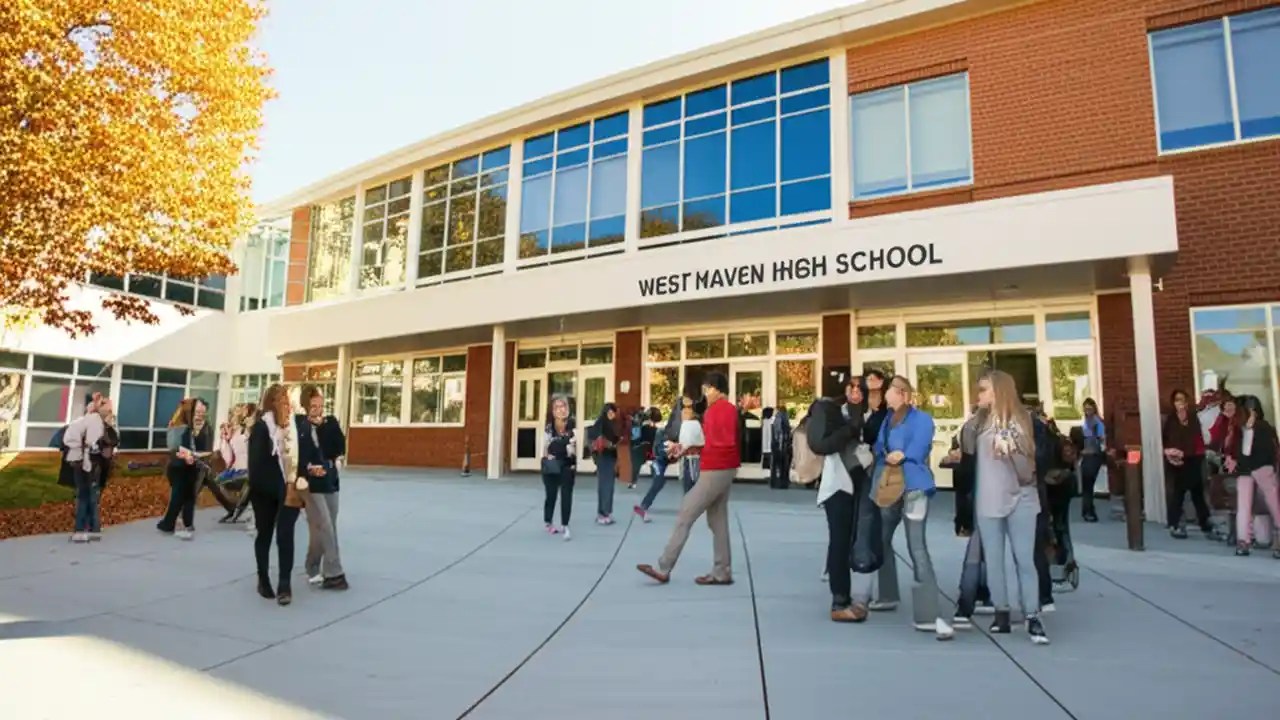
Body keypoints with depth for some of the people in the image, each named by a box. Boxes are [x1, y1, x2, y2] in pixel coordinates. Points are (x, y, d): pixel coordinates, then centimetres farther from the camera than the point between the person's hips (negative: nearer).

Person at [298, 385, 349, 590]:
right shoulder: (298, 424, -7)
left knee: (327, 528, 11)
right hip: (311, 482, -5)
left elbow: (340, 449, -6)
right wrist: (308, 468, -22)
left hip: (330, 480, 5)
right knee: (324, 528, -9)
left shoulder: (330, 423, 4)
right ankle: (333, 573, -4)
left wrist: (324, 427, -12)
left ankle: (313, 569, 27)